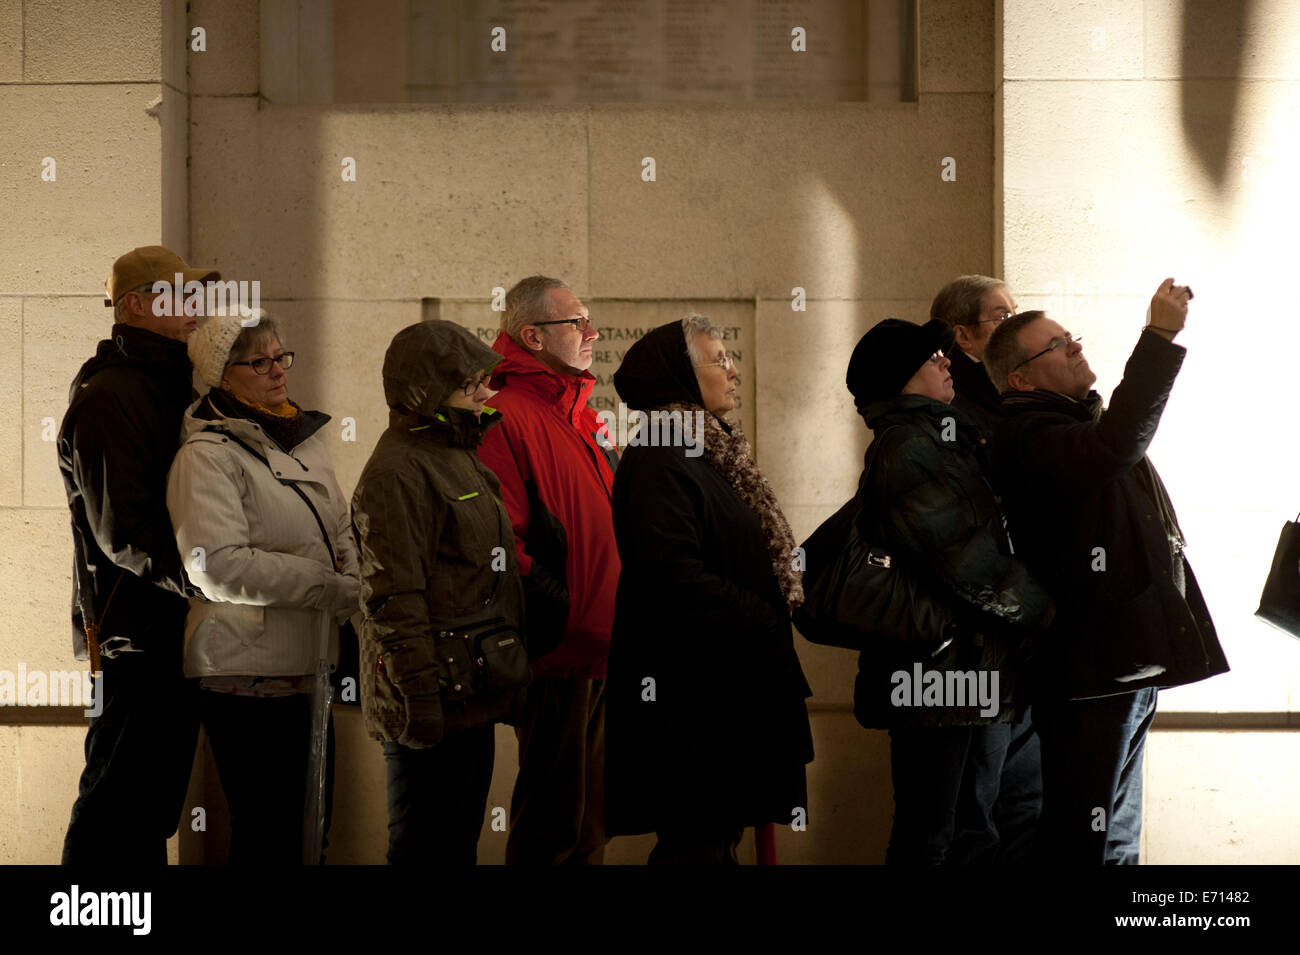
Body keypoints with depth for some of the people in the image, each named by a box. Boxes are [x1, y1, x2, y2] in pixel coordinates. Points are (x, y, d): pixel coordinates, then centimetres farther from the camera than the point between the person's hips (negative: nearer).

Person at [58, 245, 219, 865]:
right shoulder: (108, 396, -13)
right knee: (115, 813, -5)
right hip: (135, 638, -9)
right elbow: (122, 530, -22)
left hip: (170, 633, 10)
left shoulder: (165, 389, 18)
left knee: (152, 810, 14)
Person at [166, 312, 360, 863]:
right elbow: (218, 567, -21)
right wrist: (329, 588, -17)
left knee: (312, 825, 12)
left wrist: (349, 585, -2)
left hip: (308, 670, 8)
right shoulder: (208, 456, -11)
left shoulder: (303, 438, 14)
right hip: (248, 678, -8)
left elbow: (339, 530, 21)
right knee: (269, 838, -4)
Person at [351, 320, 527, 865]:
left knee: (461, 841, 15)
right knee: (426, 847, -3)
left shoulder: (460, 456, 18)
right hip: (435, 698, -10)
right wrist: (419, 695, -23)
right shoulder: (397, 471, -14)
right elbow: (395, 597, -20)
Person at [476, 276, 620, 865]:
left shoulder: (581, 417, 18)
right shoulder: (507, 417, -13)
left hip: (604, 649, 9)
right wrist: (561, 616, -18)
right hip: (558, 655, -9)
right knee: (553, 823, -2)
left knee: (589, 816, 16)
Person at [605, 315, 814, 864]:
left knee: (719, 834, 13)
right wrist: (765, 622, -17)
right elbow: (676, 577, -25)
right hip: (692, 691, -10)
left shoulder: (711, 453, 17)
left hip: (731, 686, 10)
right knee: (697, 844, -5)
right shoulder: (657, 462, -15)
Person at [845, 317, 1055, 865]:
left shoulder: (945, 440, 19)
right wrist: (1038, 608, -10)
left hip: (978, 670, 10)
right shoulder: (905, 449, -12)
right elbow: (960, 553, -18)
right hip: (938, 670, -10)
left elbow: (986, 538, 20)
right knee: (927, 838, -4)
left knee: (976, 830, 13)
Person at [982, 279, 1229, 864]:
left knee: (1116, 838, 16)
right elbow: (1114, 447, -34)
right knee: (1095, 842, -8)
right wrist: (1160, 336, -33)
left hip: (1127, 658, 11)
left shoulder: (1078, 419, 19)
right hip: (1090, 666, -11)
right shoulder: (1027, 436, -16)